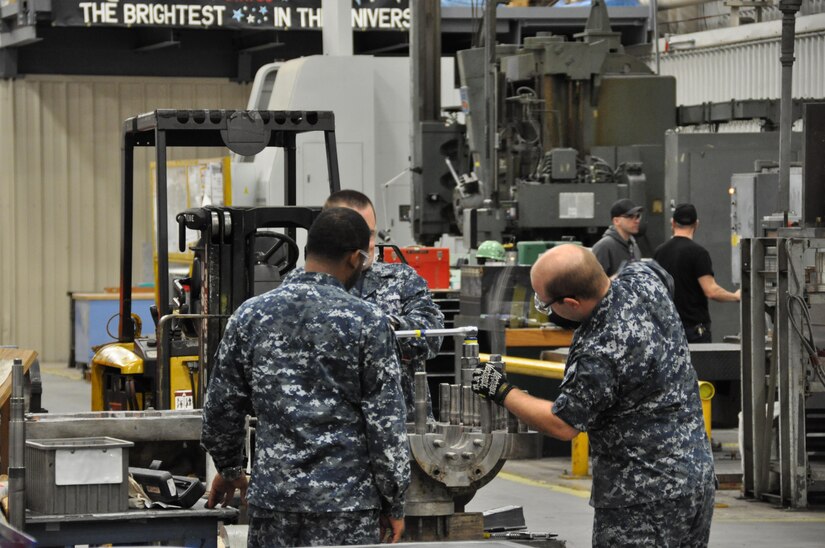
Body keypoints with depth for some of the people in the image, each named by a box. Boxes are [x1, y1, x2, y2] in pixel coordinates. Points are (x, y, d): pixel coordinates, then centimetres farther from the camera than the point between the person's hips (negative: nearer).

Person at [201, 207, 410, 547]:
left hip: (273, 494, 3)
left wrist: (228, 468, 26)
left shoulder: (250, 315, 3)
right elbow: (386, 422, -7)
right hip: (346, 499, -3)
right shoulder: (367, 322, -7)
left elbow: (221, 408, 9)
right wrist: (393, 504, 1)